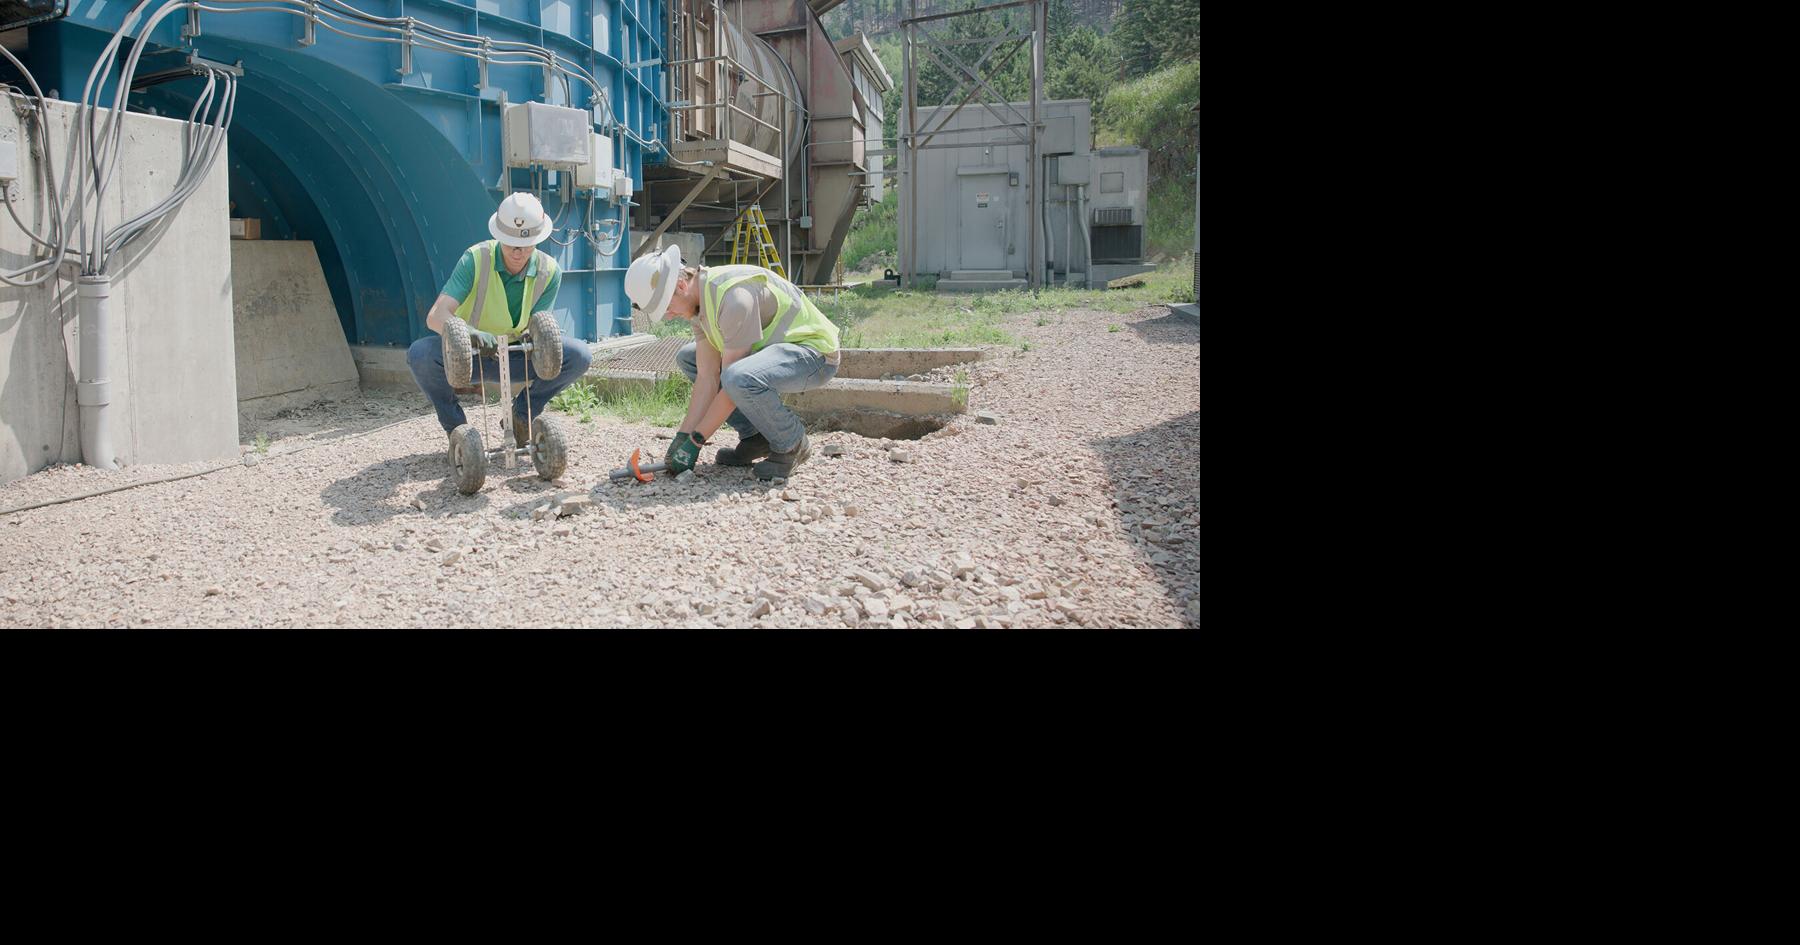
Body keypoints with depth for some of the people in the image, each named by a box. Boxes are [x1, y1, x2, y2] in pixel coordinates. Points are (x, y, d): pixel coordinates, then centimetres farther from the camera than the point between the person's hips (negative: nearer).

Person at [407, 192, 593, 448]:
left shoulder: (549, 272, -12)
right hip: (467, 356, -2)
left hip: (516, 357, 2)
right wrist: (471, 333, -51)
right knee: (420, 353, -33)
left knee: (579, 355, -23)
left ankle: (523, 413, 2)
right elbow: (436, 316, -31)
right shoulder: (475, 259, -21)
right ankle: (455, 425, -6)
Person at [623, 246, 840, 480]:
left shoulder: (734, 299, -29)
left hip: (814, 351, -10)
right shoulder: (699, 299, 0)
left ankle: (792, 444, -9)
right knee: (688, 357, 10)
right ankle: (754, 436, 8)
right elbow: (707, 378, -2)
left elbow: (731, 383, -26)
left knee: (740, 379, -38)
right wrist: (682, 436, -7)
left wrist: (695, 441, -19)